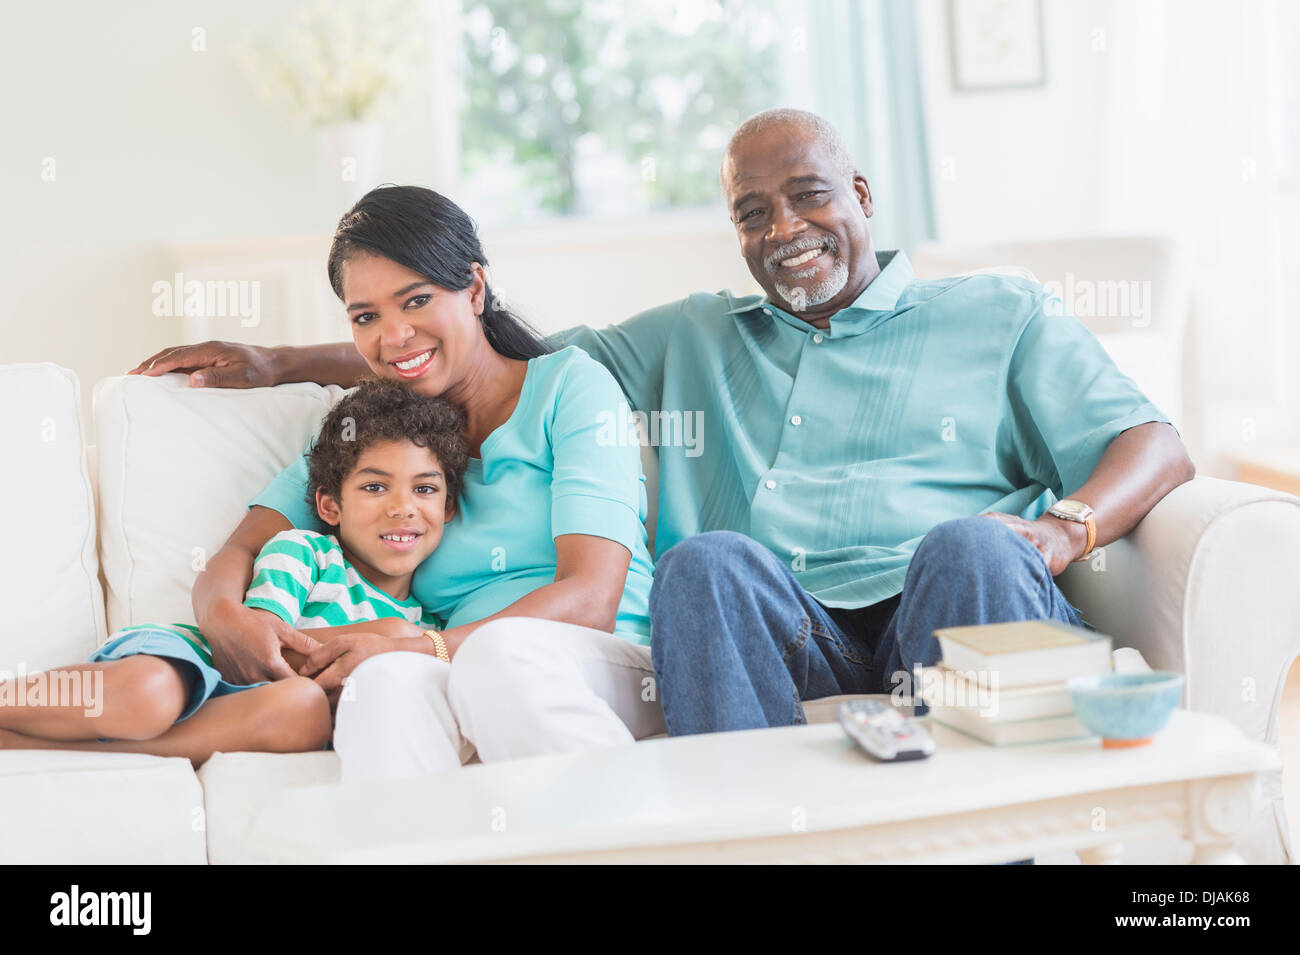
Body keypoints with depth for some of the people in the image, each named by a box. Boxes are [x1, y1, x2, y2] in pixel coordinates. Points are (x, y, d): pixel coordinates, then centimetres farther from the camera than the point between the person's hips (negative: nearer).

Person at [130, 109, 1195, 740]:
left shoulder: (1004, 314, 20)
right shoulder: (691, 340, 29)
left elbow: (1155, 446, 11)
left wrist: (1060, 527, -12)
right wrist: (281, 363, 25)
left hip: (951, 622, -1)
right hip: (778, 638, 2)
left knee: (970, 542, -34)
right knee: (705, 558, -30)